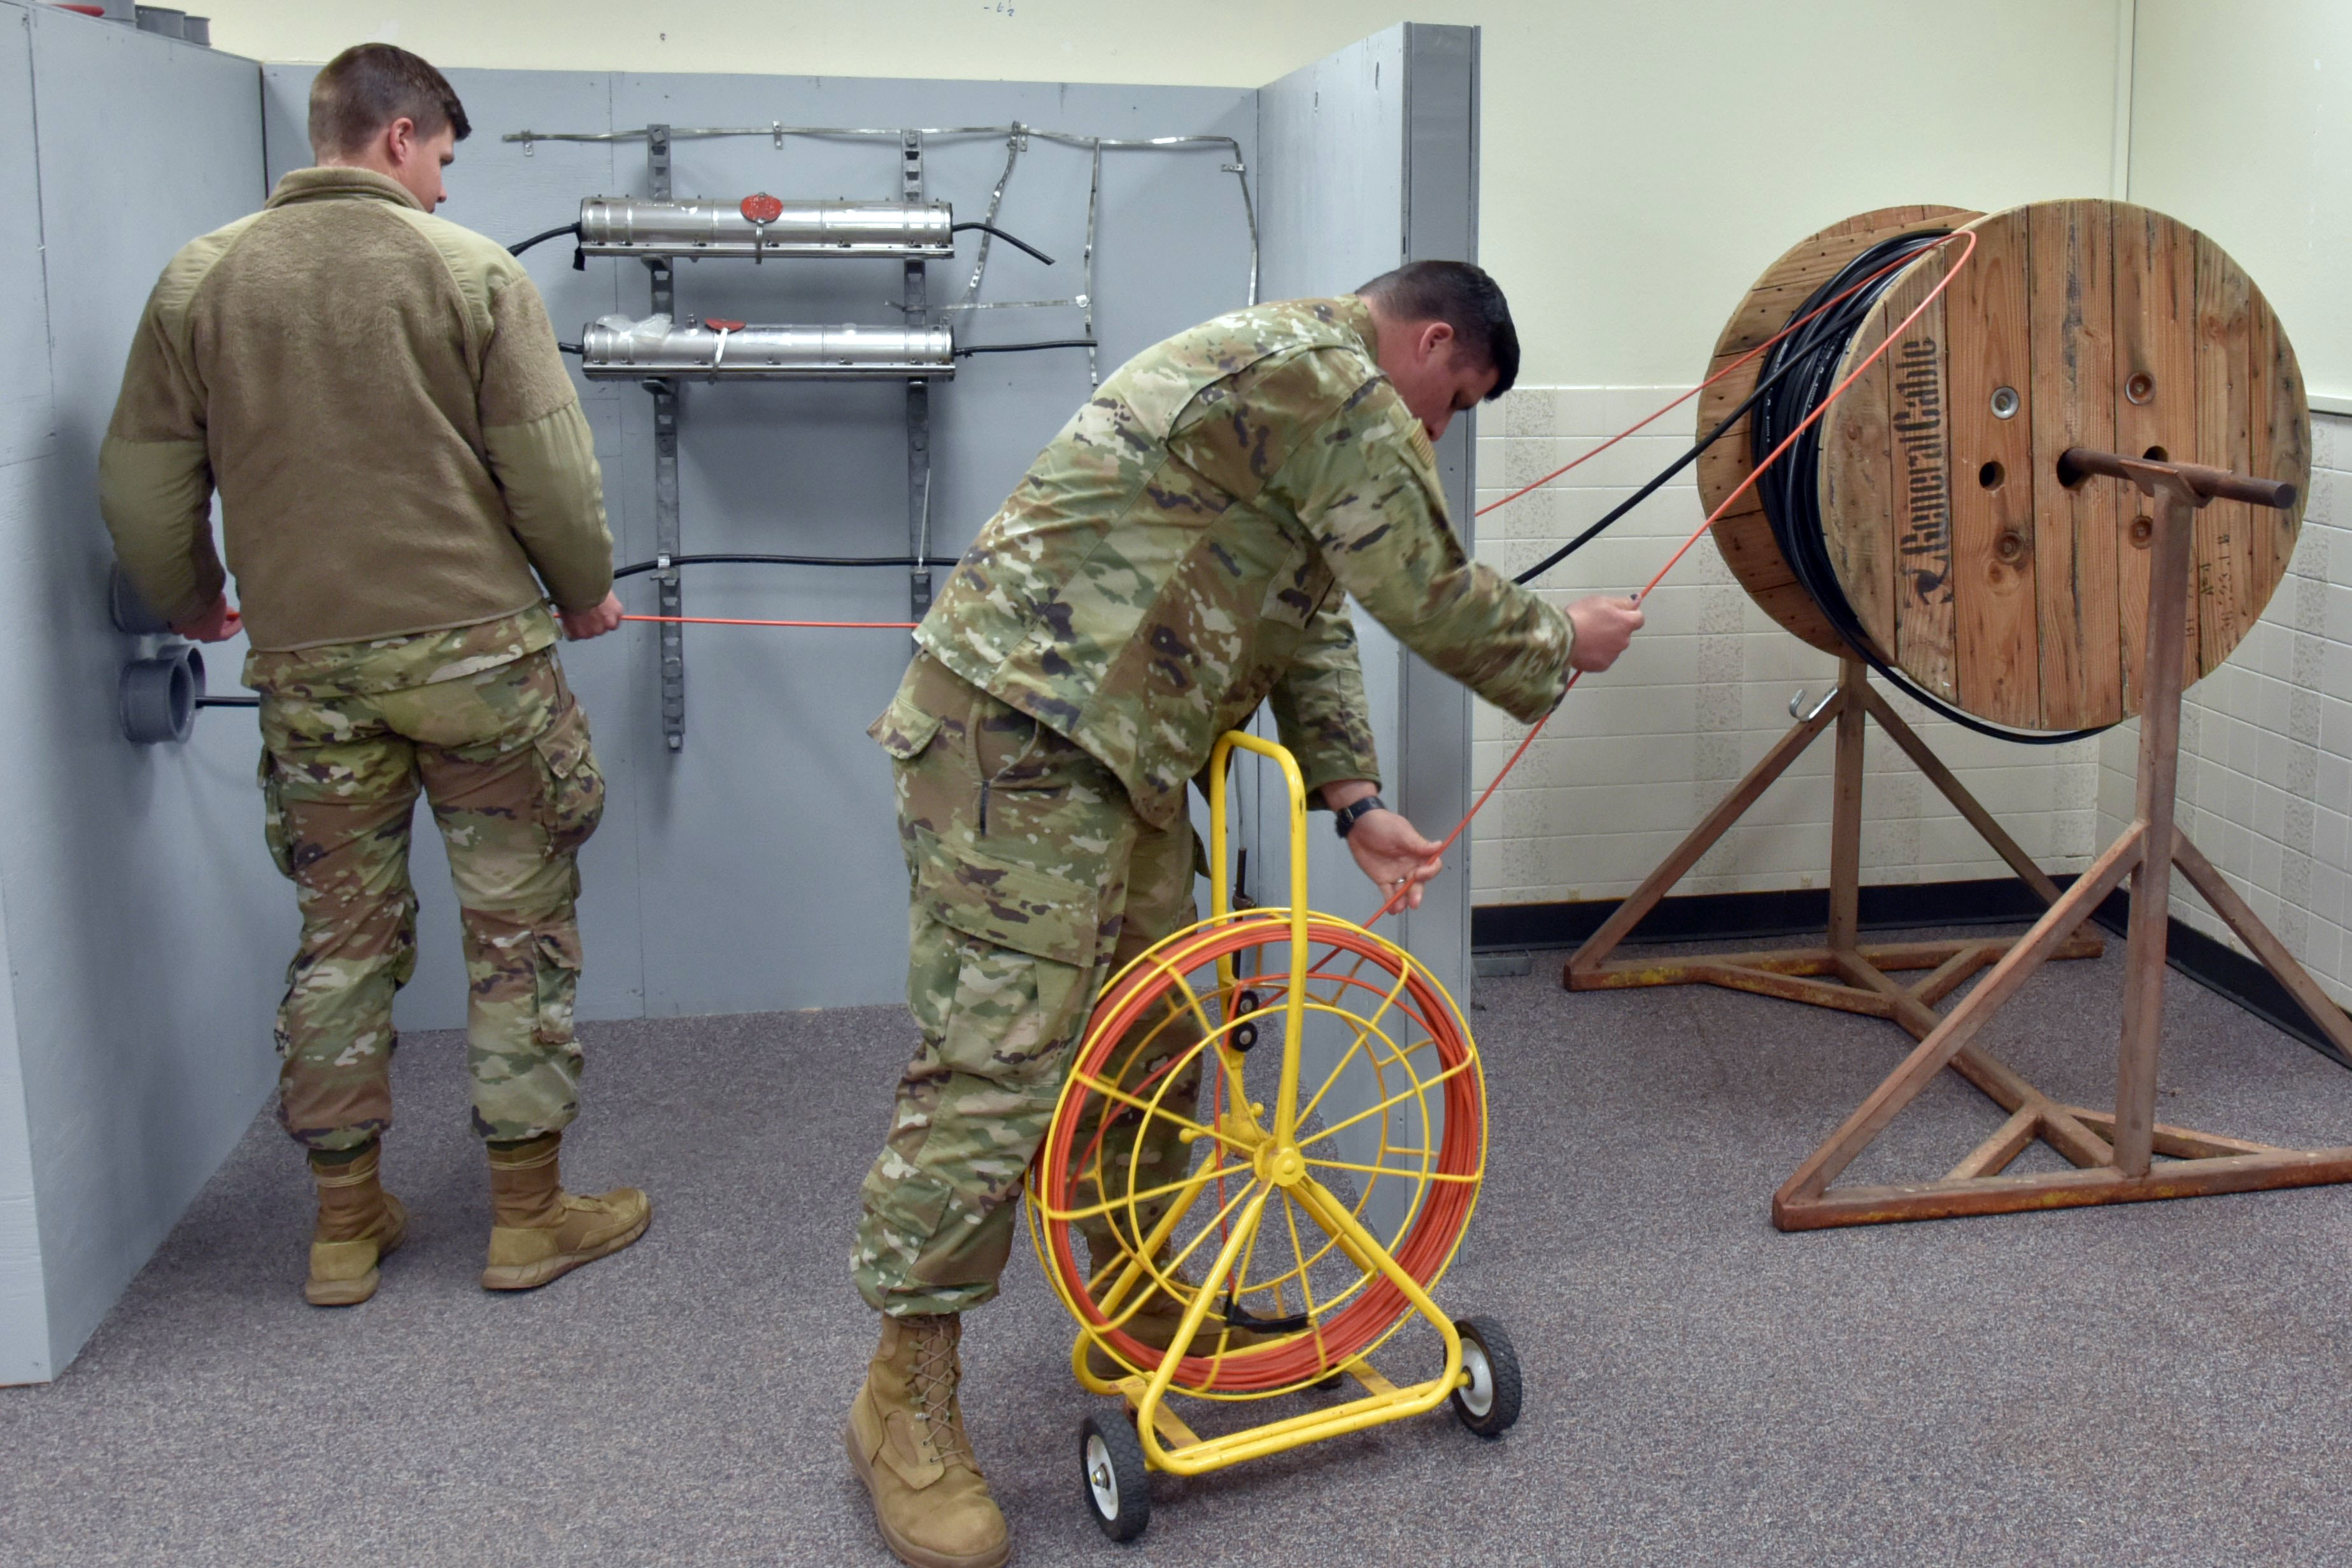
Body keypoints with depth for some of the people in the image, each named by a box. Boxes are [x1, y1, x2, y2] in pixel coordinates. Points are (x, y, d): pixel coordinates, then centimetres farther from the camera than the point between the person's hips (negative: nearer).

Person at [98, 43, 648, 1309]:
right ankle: (529, 1214, 16)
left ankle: (344, 1224, 23)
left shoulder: (198, 280, 5)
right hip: (475, 650, -3)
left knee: (341, 936, 14)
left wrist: (189, 605, 24)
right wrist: (586, 595, 9)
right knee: (518, 930, 8)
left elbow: (141, 489, 7)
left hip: (306, 667, 4)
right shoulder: (470, 270, -6)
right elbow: (549, 471, -8)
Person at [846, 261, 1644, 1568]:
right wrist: (1563, 644, 9)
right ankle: (908, 1397, 1)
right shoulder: (1334, 382, -11)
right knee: (998, 1062, -10)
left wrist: (1356, 799, 11)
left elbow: (1312, 623, 20)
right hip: (1019, 736, -11)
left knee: (1151, 1045, 17)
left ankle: (1141, 1312, 33)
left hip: (1122, 751, 11)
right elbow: (1433, 600, -10)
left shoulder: (1294, 381, 23)